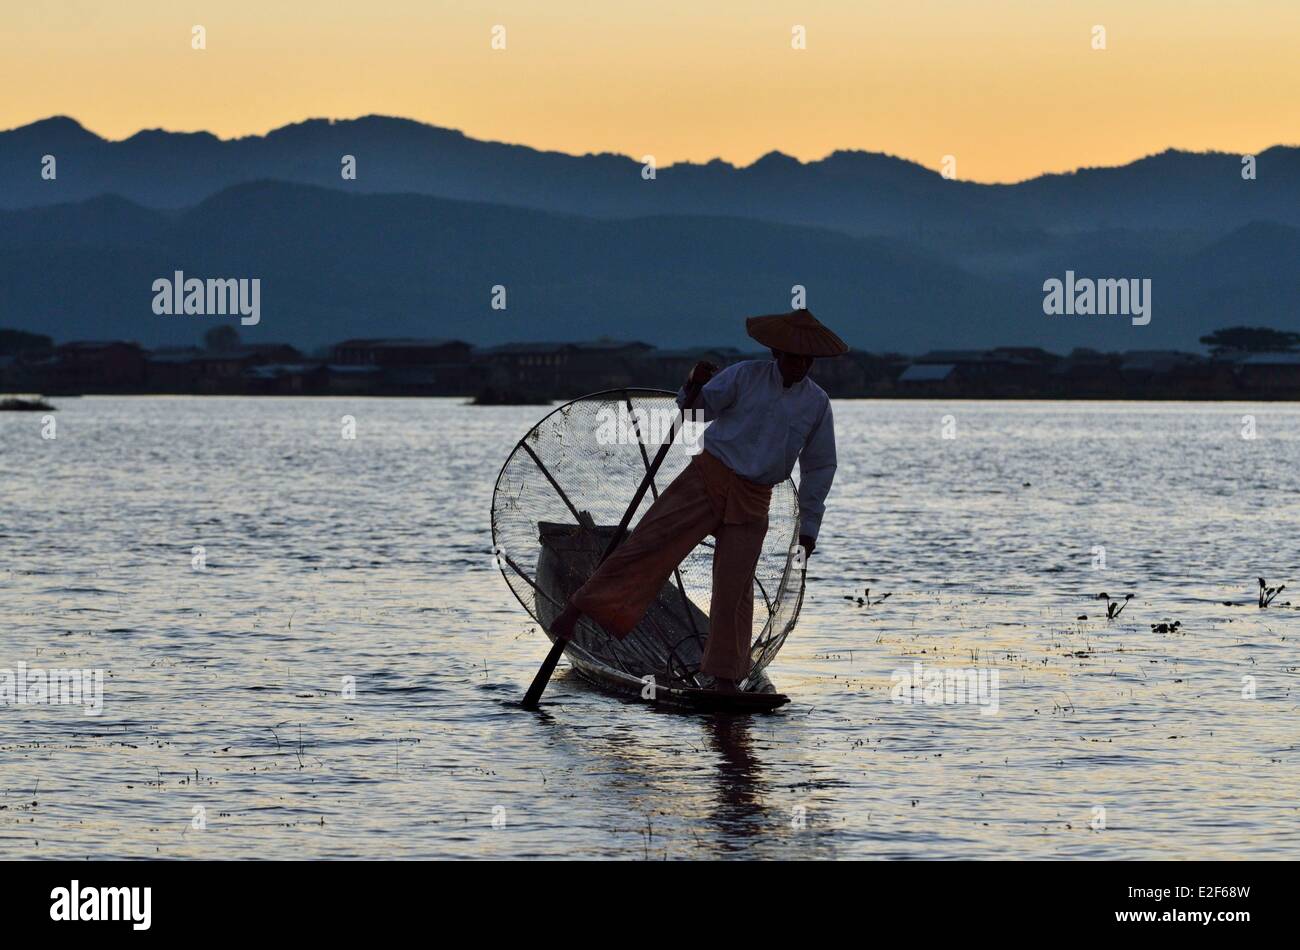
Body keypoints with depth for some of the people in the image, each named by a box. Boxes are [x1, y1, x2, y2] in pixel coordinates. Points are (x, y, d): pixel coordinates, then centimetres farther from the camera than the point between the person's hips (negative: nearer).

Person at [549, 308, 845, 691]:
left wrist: (809, 526, 11)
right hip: (708, 477, -2)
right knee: (649, 542, -11)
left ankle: (726, 678, 7)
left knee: (735, 588, -1)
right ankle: (577, 608, -7)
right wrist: (693, 387, -27)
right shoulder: (745, 376, -2)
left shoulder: (817, 403, 5)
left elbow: (820, 467, 13)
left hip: (752, 502, 2)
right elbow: (695, 410, -4)